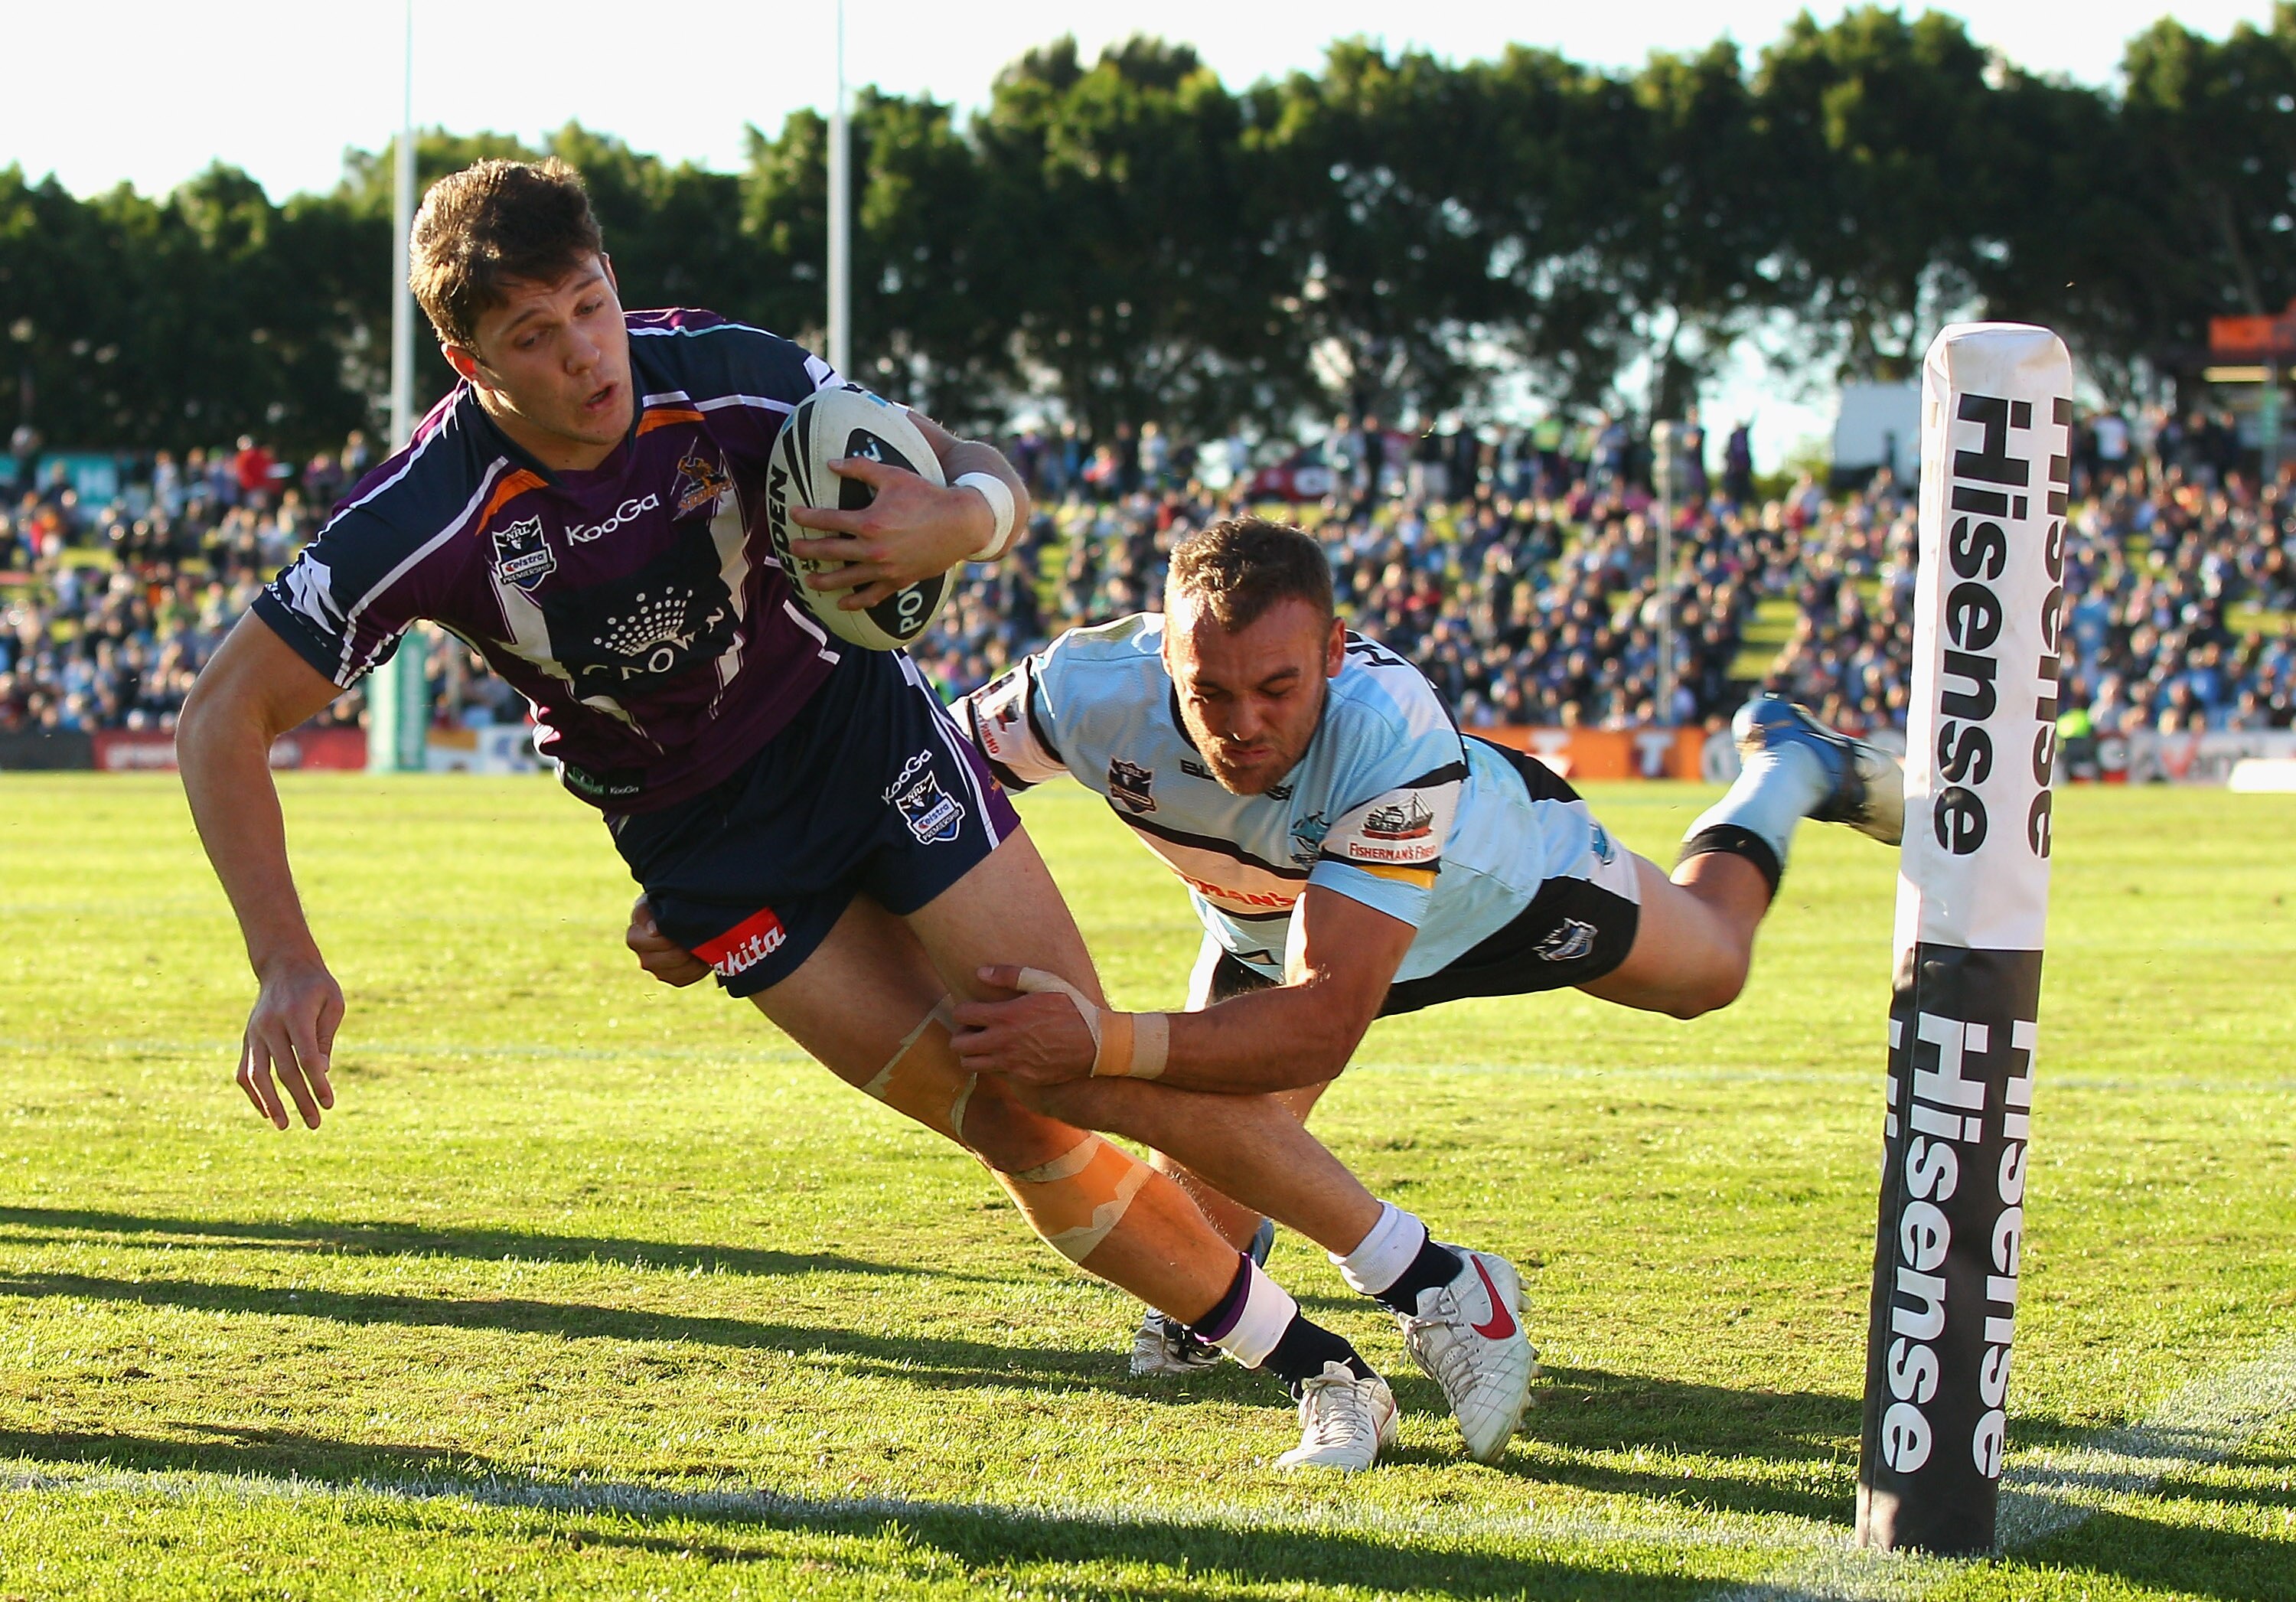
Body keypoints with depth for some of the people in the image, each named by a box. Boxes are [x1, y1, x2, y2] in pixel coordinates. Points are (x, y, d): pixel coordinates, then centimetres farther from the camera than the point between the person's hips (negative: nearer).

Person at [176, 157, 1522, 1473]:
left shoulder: (720, 376, -23)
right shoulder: (429, 517, -27)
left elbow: (991, 477, -13)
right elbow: (225, 722, -23)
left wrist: (960, 519, -39)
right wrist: (288, 968, -33)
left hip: (856, 724, 0)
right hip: (706, 846, 0)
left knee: (1087, 1070, -7)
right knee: (1016, 1128, -4)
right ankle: (1327, 1374, 8)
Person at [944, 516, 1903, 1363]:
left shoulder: (1393, 736, -50)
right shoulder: (1089, 689, -41)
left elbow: (1326, 1026, -54)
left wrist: (1100, 1042, -66)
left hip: (1490, 872, -2)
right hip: (1270, 928, 2)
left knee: (1709, 970, 24)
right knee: (1211, 1209, 0)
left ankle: (1787, 764, 55)